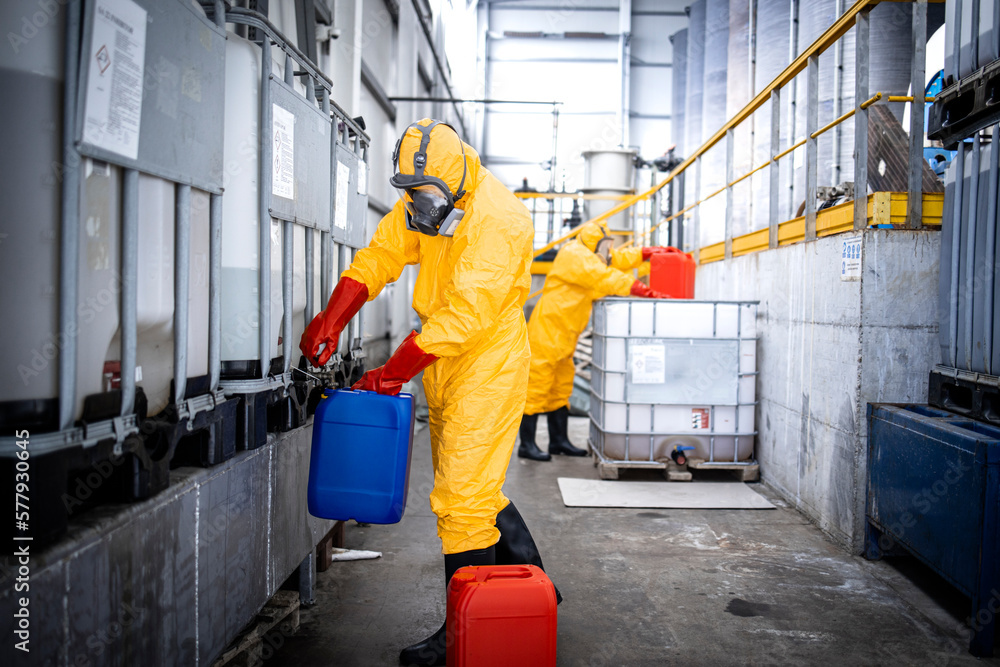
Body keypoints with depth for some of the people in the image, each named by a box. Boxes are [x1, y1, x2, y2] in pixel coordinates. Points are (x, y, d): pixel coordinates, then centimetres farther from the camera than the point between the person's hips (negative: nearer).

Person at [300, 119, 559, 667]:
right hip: (444, 363, 9)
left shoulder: (498, 221, -23)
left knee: (462, 494, -6)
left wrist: (393, 372, -23)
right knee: (475, 487, 17)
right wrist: (331, 319, -9)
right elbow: (381, 254, 4)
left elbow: (464, 315, -27)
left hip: (487, 363, -9)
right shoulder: (423, 200, 3)